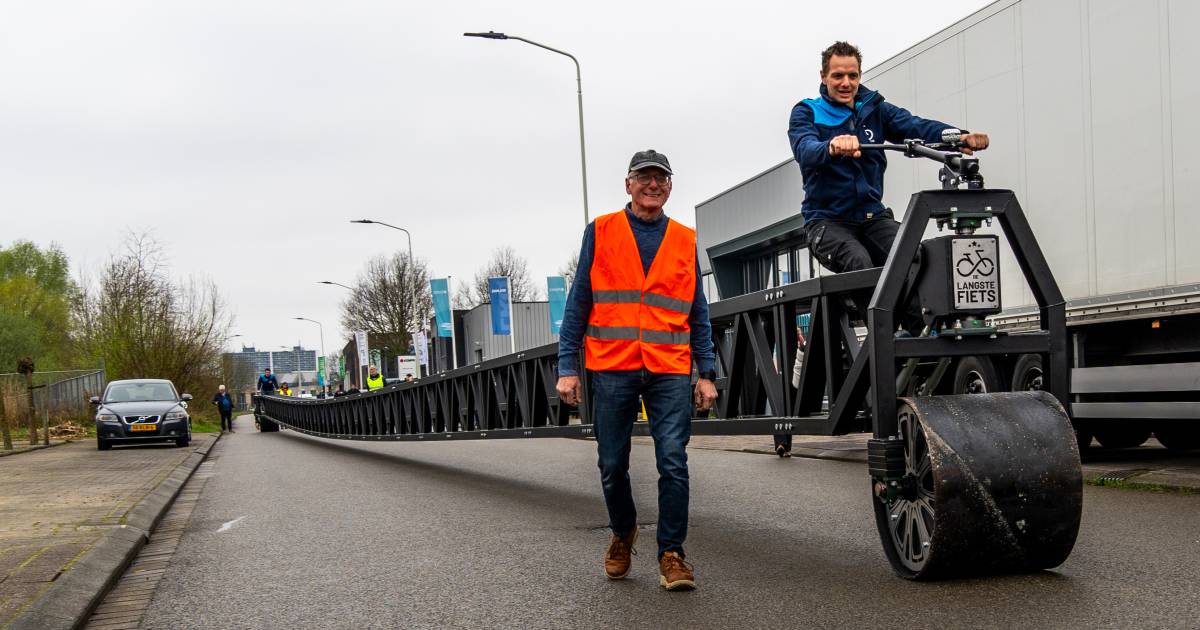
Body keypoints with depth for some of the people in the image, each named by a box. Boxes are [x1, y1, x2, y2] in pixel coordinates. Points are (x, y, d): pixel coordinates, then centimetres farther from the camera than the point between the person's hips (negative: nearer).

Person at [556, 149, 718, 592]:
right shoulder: (600, 232, 7)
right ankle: (622, 534, 33)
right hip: (612, 369, 0)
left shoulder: (685, 241, 11)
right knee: (612, 466, 8)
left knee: (673, 464, -7)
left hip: (671, 371, 1)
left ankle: (671, 553, 3)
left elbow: (698, 314, 13)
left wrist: (706, 373, 6)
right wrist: (568, 367, -1)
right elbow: (578, 304, 5)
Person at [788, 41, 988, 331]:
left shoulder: (875, 109, 9)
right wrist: (832, 147, -46)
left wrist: (960, 136, -31)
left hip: (873, 216, 3)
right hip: (827, 219, -3)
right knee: (859, 263, -33)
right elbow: (805, 151, -22)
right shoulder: (806, 113, 1)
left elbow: (915, 126, -10)